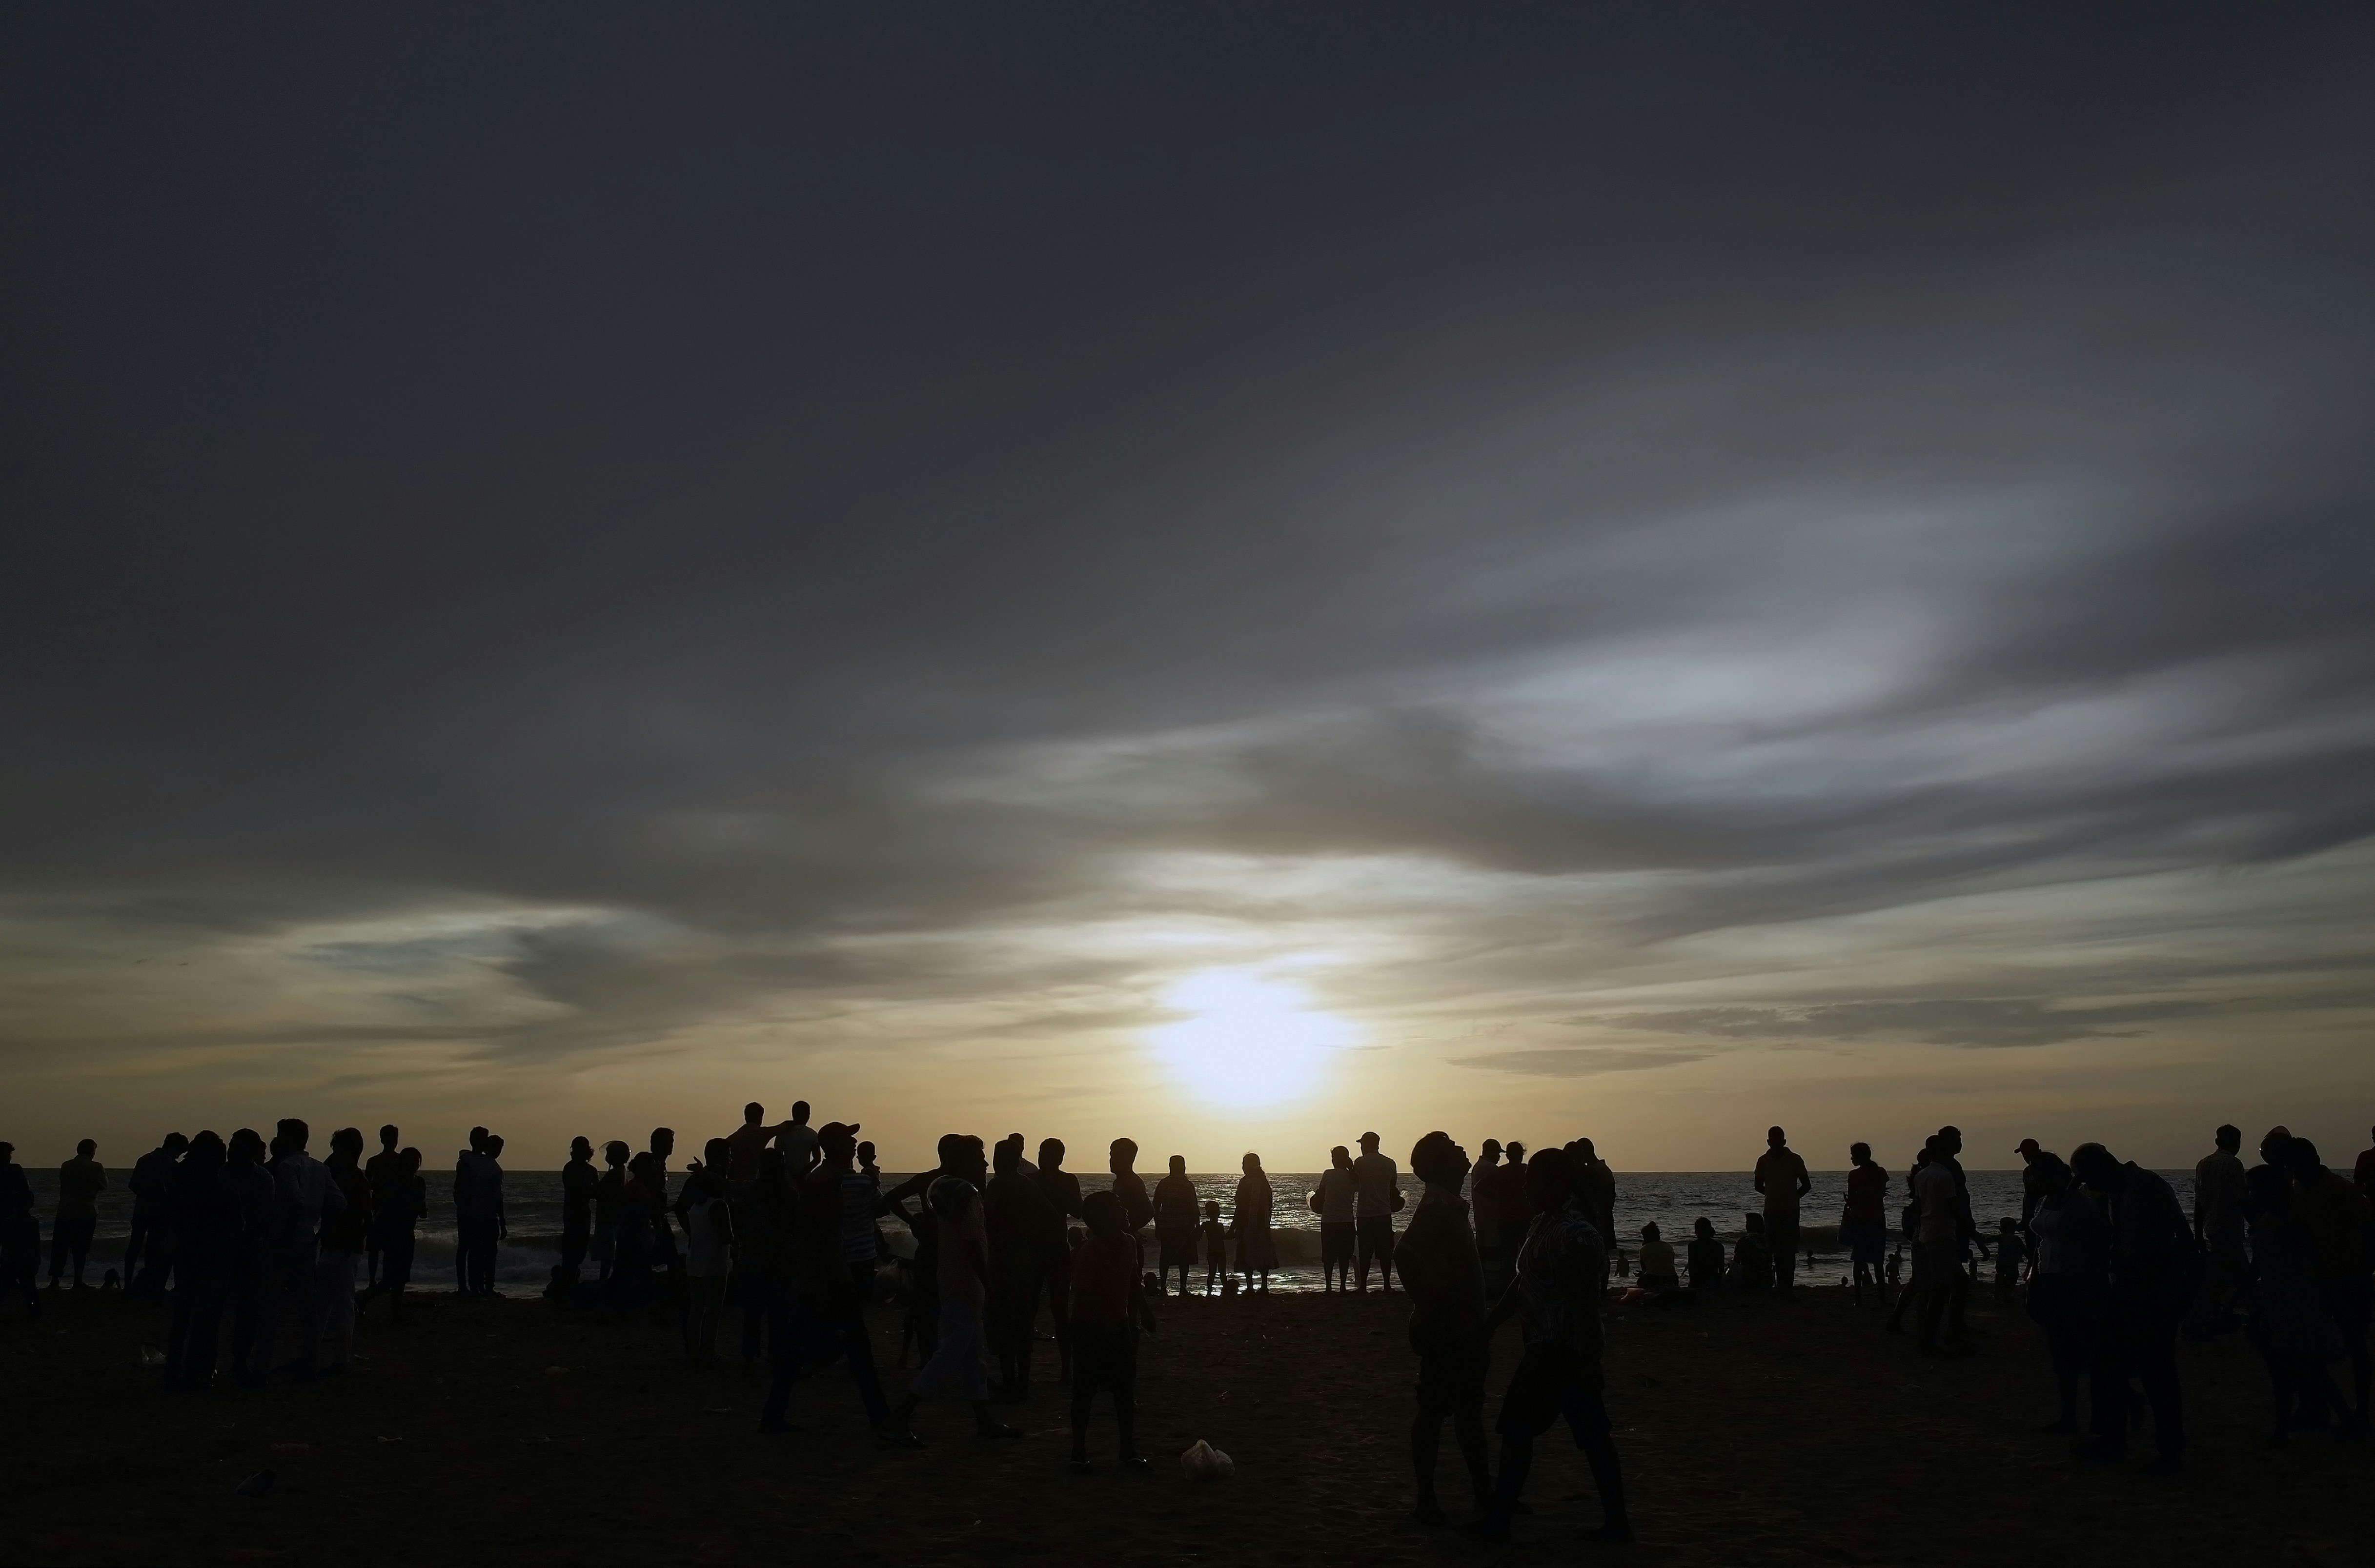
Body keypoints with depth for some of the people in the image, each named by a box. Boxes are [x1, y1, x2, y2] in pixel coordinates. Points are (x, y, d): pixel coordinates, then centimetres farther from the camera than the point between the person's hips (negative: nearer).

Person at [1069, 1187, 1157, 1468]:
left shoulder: (1127, 1245, 0)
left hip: (1120, 1326, 6)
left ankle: (1128, 1448, 20)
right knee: (1084, 1391, 4)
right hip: (1090, 1329, -5)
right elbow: (1083, 1296, -20)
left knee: (1125, 1391, 10)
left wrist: (1143, 1312, 16)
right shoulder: (1086, 1254, -20)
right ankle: (1079, 1450, 16)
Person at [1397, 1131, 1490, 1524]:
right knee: (1434, 1413, 0)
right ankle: (1427, 1501, 9)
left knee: (1469, 1410, 17)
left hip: (1461, 1330, 10)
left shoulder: (1449, 1205, 12)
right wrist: (1431, 1303, -27)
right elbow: (1408, 1254, -36)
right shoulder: (1437, 1207, -19)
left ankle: (1484, 1493, 27)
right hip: (1444, 1331, -10)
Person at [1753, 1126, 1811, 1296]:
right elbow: (1759, 1186, 14)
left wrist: (1792, 1198, 0)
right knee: (1776, 1251, 6)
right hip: (1771, 1211, 3)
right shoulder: (1763, 1161, 4)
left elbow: (1807, 1185, 4)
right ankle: (1781, 1286, 12)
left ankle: (1786, 1287, -6)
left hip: (1790, 1212, -3)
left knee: (1788, 1252, -7)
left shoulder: (1794, 1160, -3)